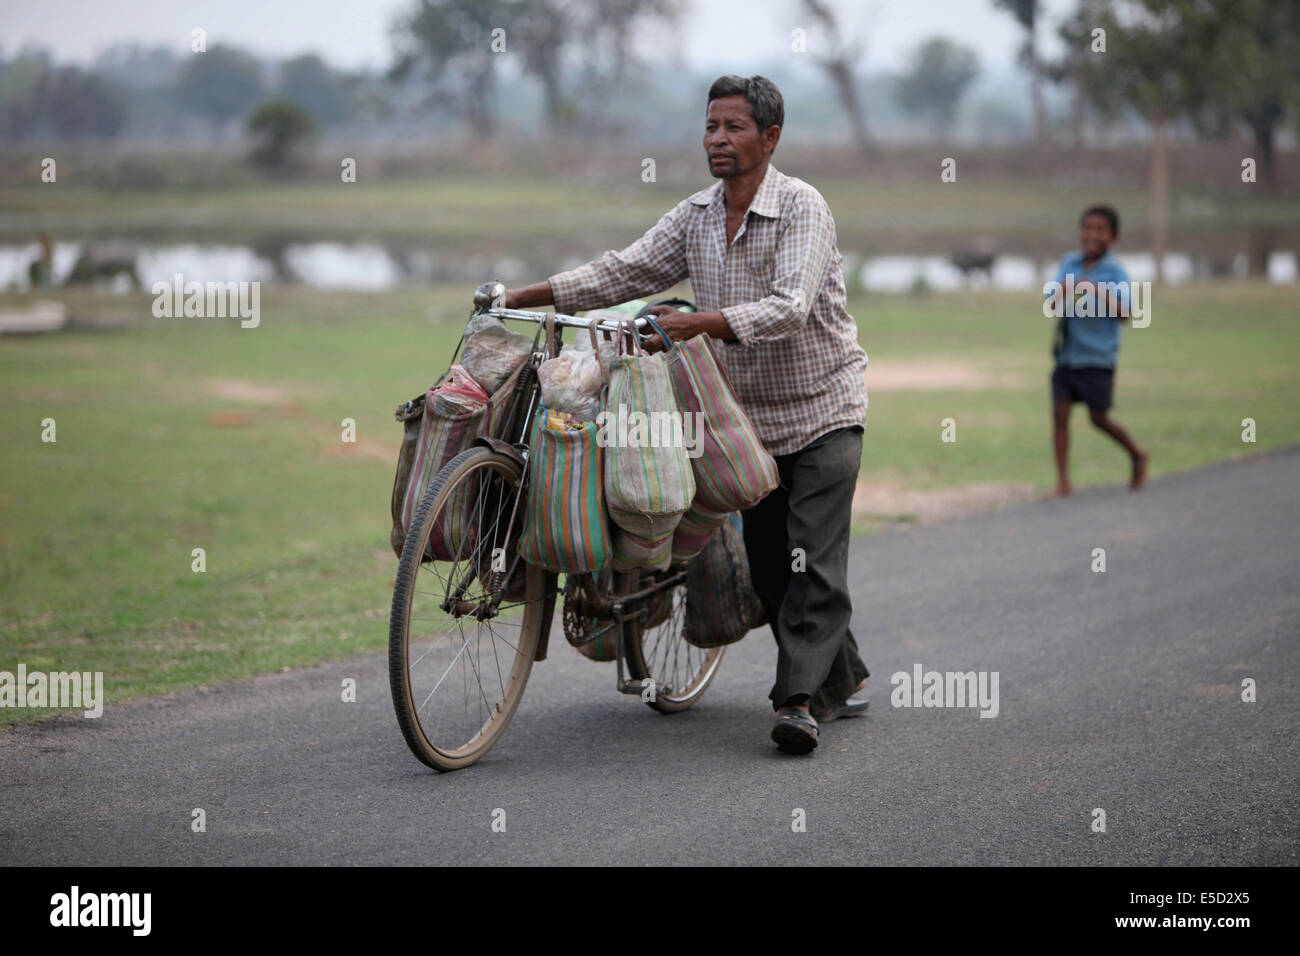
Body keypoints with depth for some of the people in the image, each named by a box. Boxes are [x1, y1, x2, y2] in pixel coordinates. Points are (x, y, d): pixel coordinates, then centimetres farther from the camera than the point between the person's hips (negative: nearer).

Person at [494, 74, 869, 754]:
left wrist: (701, 323, -44)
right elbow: (626, 271, 3)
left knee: (813, 562, -14)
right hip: (751, 415, 7)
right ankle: (842, 679, 23)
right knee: (767, 565, 8)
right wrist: (526, 296, -6)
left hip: (823, 408, -7)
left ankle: (802, 700, -16)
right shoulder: (696, 215, 4)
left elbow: (790, 309, -30)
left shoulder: (801, 207, -18)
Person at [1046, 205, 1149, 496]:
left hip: (1097, 357, -4)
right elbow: (1052, 305, 9)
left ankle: (1138, 456, 29)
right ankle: (1063, 481, 1)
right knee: (1060, 413, -3)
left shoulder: (1115, 271, -7)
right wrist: (1061, 291, -13)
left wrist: (1097, 291, -26)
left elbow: (1124, 313, -15)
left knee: (1099, 417, 4)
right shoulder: (1069, 263, 7)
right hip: (1066, 354, 4)